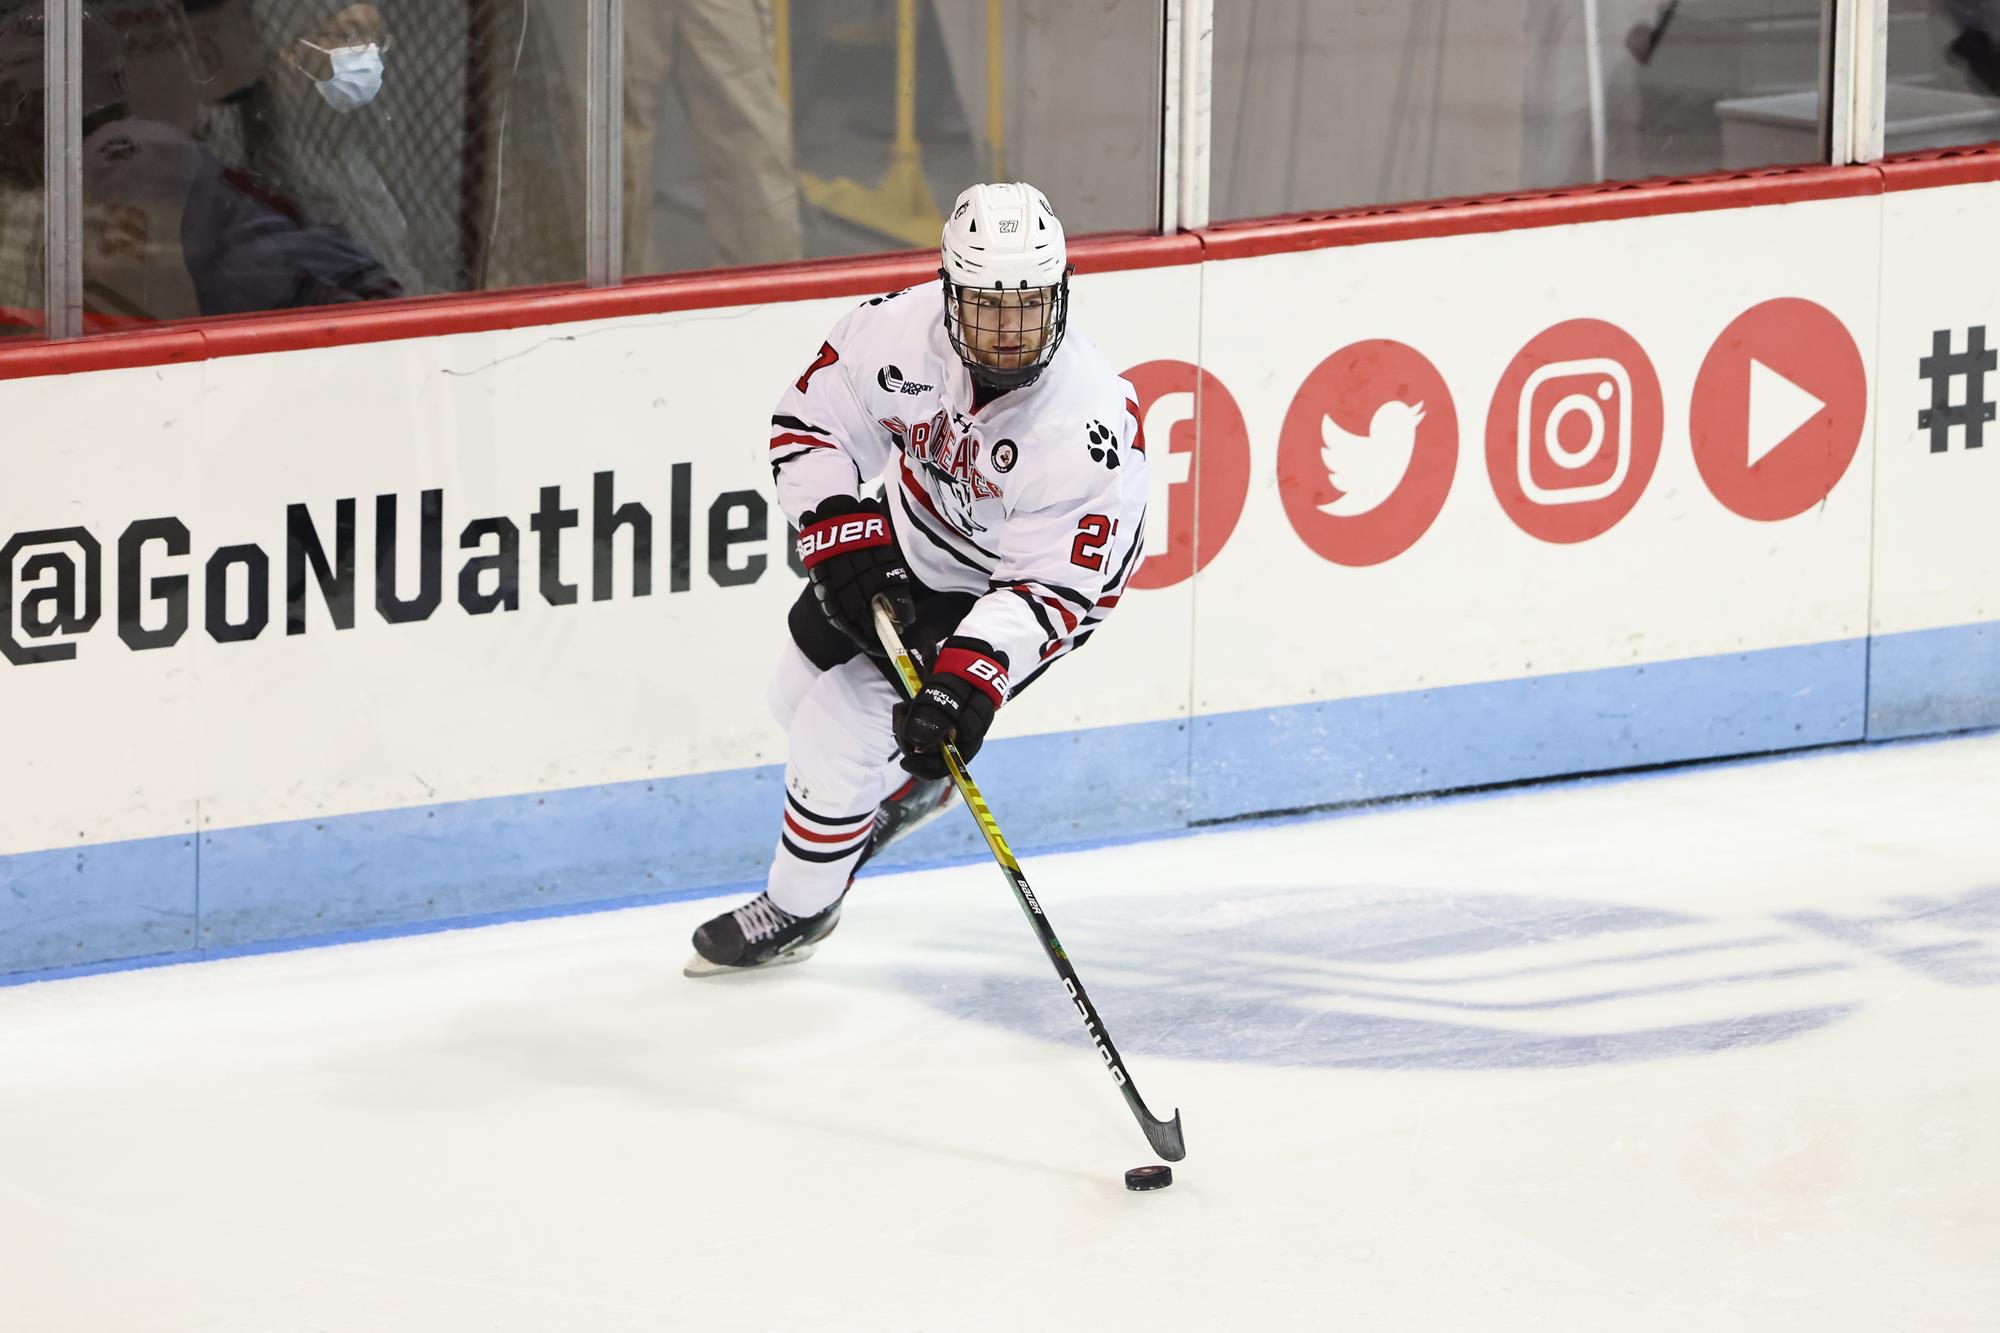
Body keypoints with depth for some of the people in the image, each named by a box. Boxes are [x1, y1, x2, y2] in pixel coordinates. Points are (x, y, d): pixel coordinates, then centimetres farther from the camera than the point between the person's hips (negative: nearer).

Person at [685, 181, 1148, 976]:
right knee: (802, 691, 21)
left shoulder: (1087, 426, -38)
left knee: (840, 731, -10)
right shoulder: (903, 329, -27)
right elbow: (811, 420, -10)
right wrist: (842, 536, -22)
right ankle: (910, 787, 54)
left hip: (1002, 587, -6)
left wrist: (968, 680, -45)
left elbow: (1053, 590, -34)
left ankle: (796, 911, 17)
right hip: (905, 543, 6)